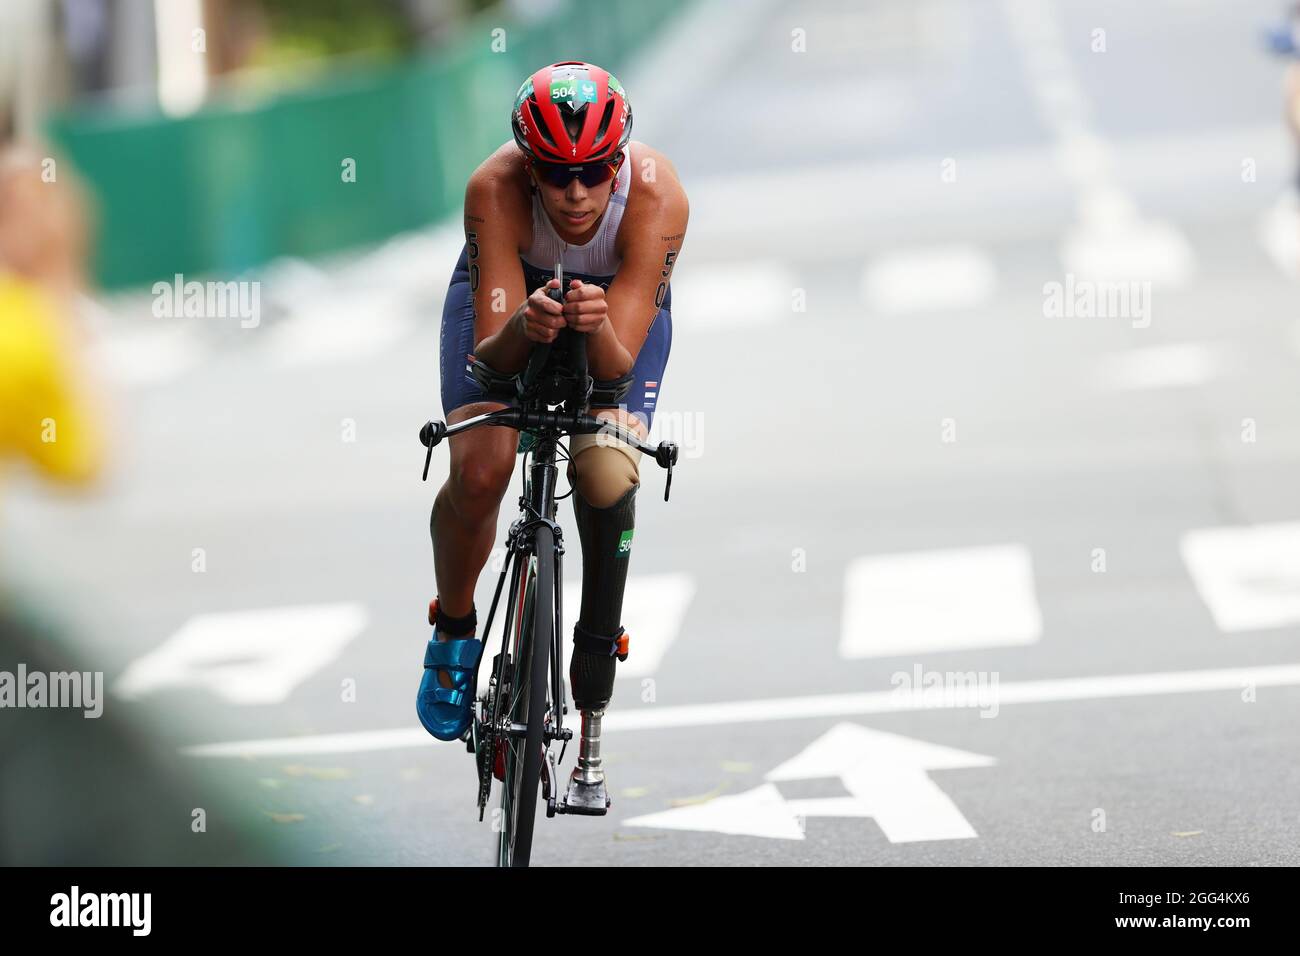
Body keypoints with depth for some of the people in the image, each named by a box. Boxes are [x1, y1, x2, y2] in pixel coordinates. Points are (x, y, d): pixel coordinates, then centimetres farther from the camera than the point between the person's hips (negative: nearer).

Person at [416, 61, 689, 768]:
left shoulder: (657, 195, -37)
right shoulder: (496, 188, -36)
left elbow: (616, 365, -35)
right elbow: (488, 358, -35)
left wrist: (598, 325, -57)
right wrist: (523, 327, -57)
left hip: (619, 307, 0)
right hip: (509, 297, 0)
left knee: (607, 477, -25)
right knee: (478, 472, -22)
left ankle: (597, 648, 1)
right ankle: (453, 630, 7)